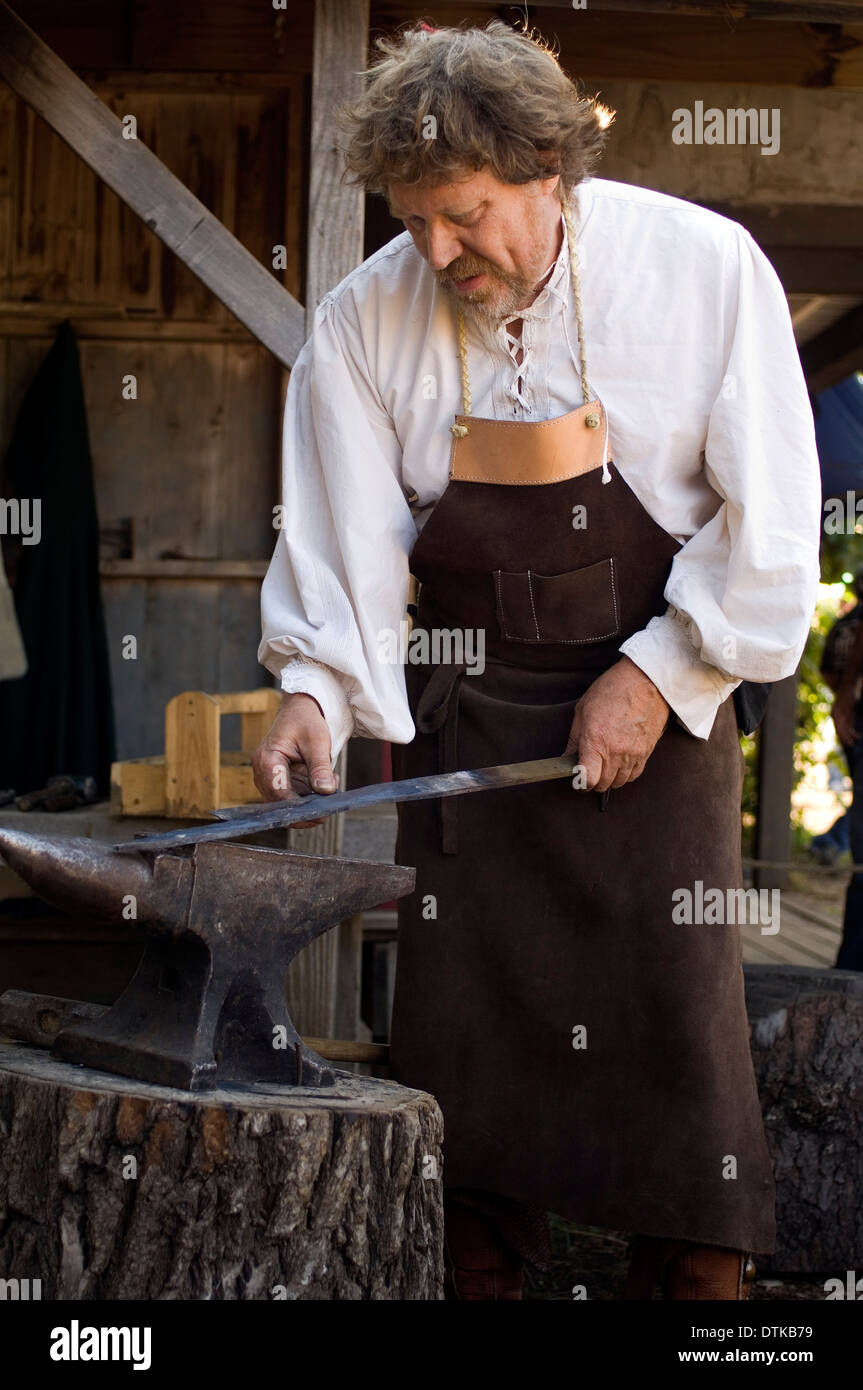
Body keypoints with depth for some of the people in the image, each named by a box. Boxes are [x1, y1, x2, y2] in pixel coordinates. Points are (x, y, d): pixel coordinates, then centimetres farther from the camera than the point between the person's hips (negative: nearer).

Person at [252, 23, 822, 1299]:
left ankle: (700, 1276, 7)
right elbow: (343, 533, -4)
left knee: (676, 997, -5)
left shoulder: (706, 269, -10)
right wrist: (315, 690, -19)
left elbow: (770, 517, -7)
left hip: (661, 690, -2)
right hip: (467, 703, 2)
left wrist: (661, 673, -10)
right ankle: (474, 1267, 12)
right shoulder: (366, 320, -4)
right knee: (461, 994, 0)